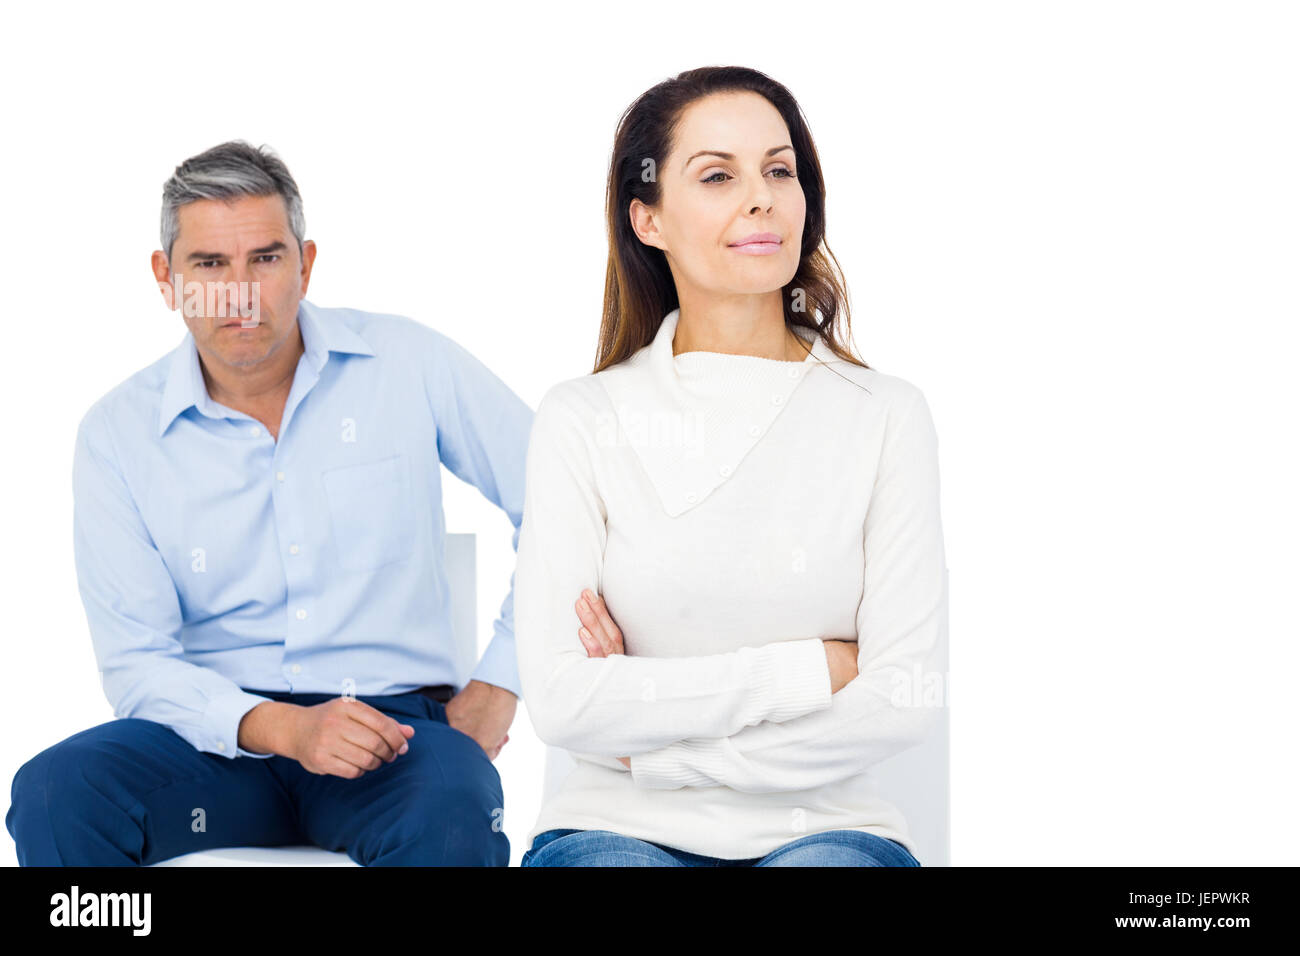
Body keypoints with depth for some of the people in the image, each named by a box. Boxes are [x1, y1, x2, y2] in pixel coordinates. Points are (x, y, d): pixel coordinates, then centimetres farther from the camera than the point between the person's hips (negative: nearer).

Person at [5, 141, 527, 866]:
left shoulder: (408, 364, 2)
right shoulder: (118, 435, 2)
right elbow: (136, 664, -3)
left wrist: (497, 685, 1)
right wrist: (284, 727, -20)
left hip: (395, 719, -2)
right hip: (218, 738, 2)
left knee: (454, 821, -37)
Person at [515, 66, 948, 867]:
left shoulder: (887, 416, 2)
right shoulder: (583, 419, 1)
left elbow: (903, 702, -5)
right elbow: (561, 701, -7)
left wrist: (651, 750, -7)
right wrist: (809, 670, -9)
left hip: (822, 828, 1)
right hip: (621, 827, 0)